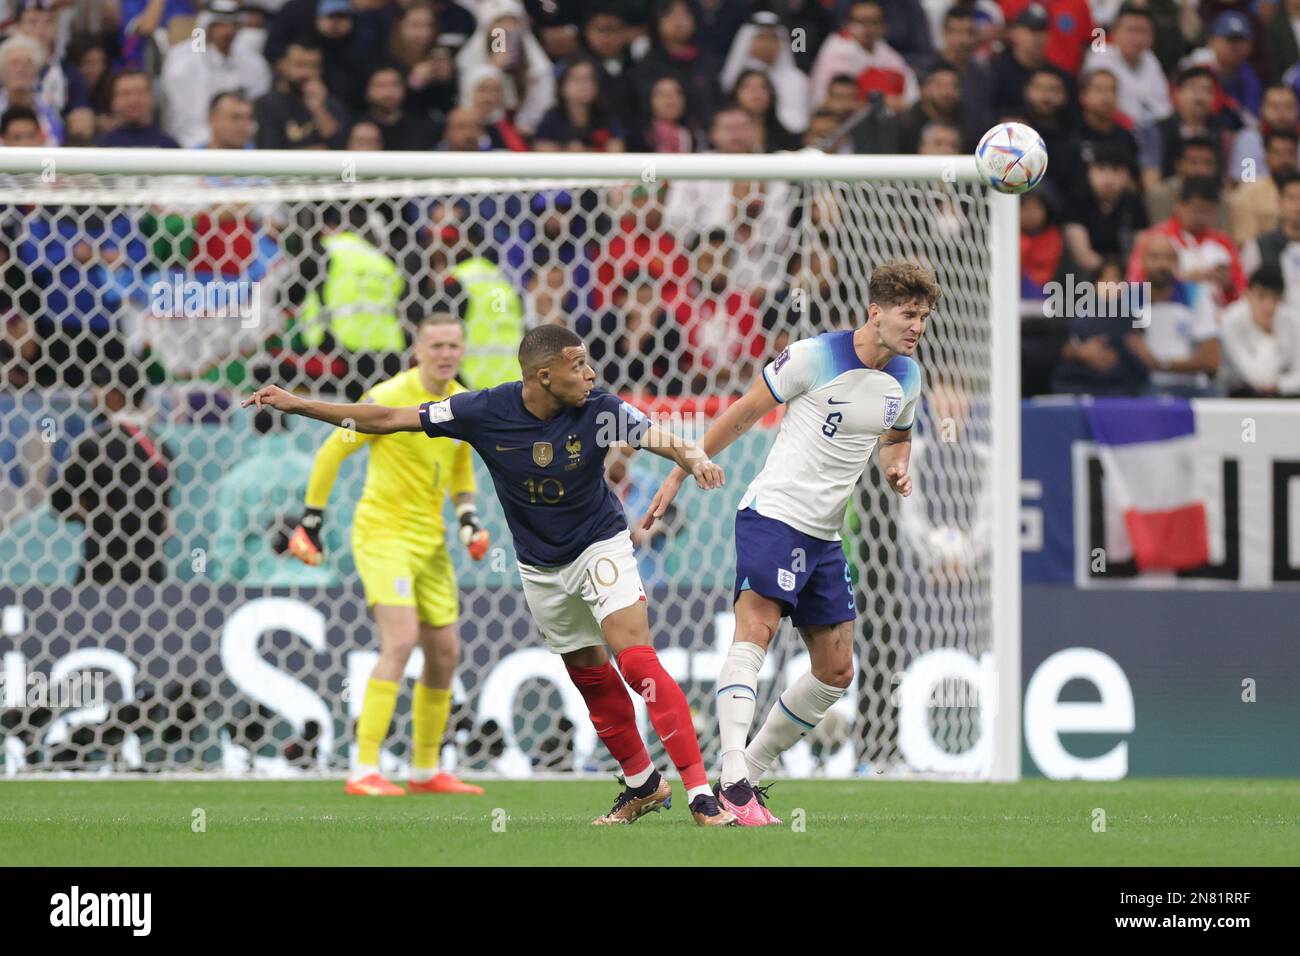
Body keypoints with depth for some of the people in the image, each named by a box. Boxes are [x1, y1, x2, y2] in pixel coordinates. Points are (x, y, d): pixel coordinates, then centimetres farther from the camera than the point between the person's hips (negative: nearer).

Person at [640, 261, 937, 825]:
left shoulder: (906, 378, 8)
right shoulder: (814, 357, -12)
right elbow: (744, 413, -3)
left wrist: (896, 467, 3)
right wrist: (681, 471, 0)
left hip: (825, 535, 8)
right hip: (773, 512, -8)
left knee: (836, 671, 7)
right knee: (757, 627, -26)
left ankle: (748, 773, 19)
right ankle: (734, 783, -36)